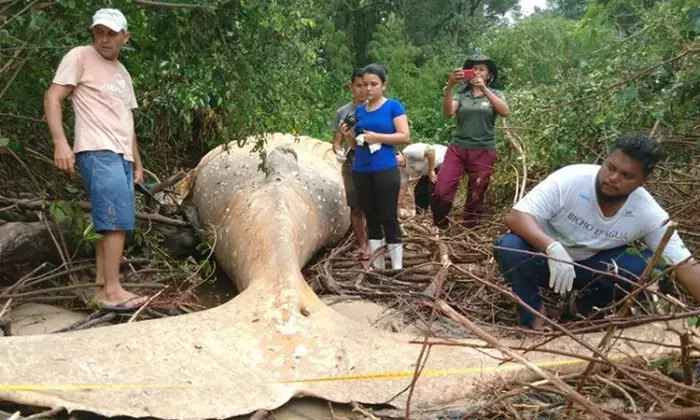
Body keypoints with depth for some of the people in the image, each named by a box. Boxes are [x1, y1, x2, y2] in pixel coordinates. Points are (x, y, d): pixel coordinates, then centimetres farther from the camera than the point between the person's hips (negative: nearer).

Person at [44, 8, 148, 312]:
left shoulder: (122, 73, 24)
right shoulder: (80, 57, 2)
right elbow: (52, 97, -6)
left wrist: (137, 163, 21)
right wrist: (60, 142, -19)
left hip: (121, 156, 8)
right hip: (97, 152, -8)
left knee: (112, 223, 4)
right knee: (117, 220, -15)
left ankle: (102, 288, 9)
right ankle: (112, 292, -11)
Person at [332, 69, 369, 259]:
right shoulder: (342, 112, 6)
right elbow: (337, 141, 7)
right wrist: (339, 151, -14)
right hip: (351, 166, 2)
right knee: (356, 208, 7)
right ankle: (361, 244, 19)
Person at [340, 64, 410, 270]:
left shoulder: (393, 106, -1)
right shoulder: (359, 110, 13)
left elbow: (405, 136, -9)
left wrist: (377, 137, -16)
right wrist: (348, 135, -3)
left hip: (386, 171, -5)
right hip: (361, 172, 5)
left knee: (388, 217, -4)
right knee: (371, 218, 9)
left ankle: (397, 268, 3)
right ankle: (377, 267, 17)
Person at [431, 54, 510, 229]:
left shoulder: (495, 94, 7)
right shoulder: (461, 95, 7)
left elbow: (505, 112, -14)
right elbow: (447, 113, -11)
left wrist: (484, 89, -23)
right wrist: (449, 86, -25)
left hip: (483, 152, 0)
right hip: (457, 148, 0)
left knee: (475, 199, 5)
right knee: (441, 192, -12)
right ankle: (440, 230, 9)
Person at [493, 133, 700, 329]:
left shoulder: (649, 213, -18)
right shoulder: (570, 179, -27)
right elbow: (515, 216, -33)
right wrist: (553, 248, -50)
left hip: (590, 267, 3)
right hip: (547, 258, -2)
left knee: (653, 267, -21)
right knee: (509, 247, -35)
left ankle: (586, 307, 4)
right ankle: (534, 317, -9)